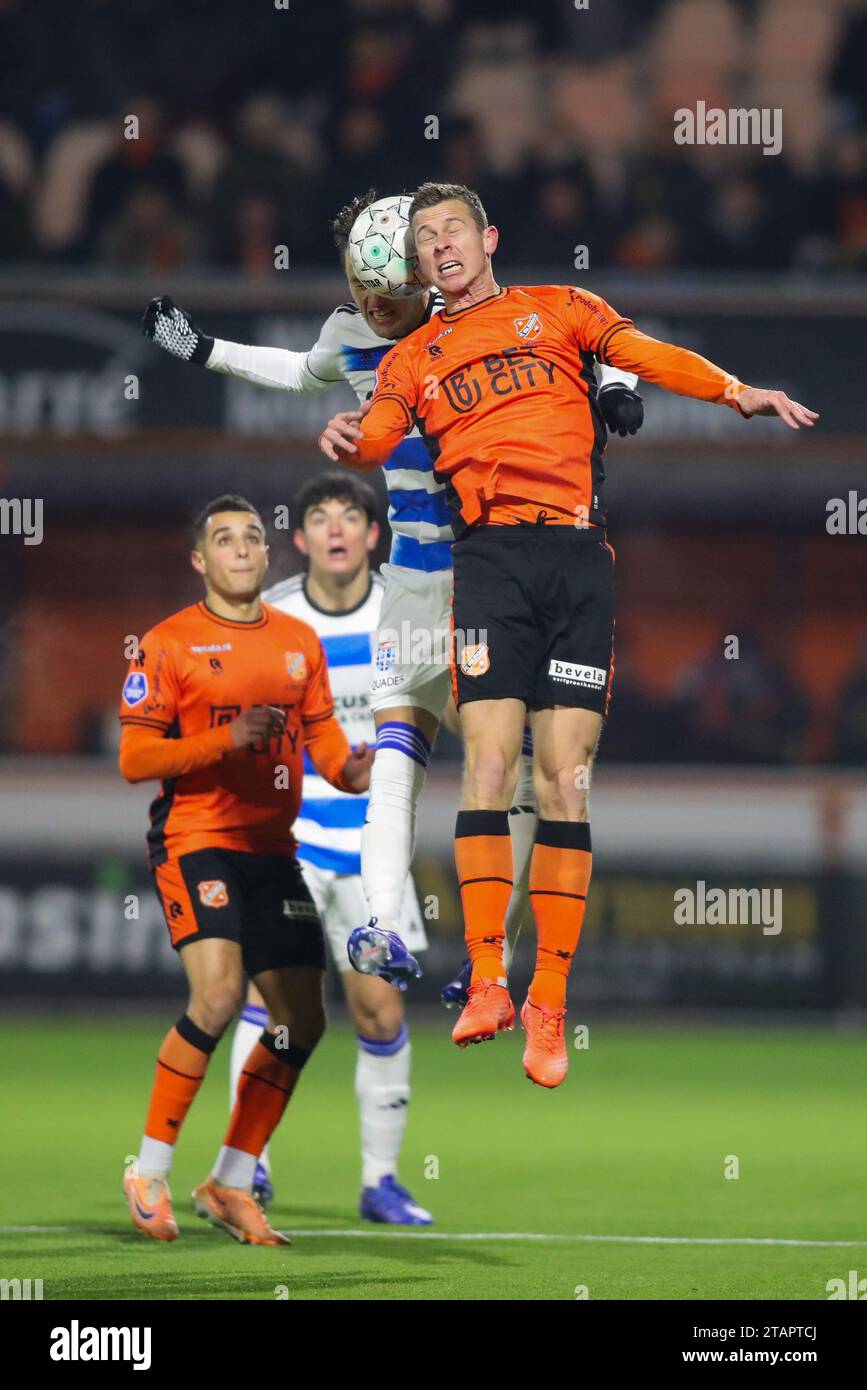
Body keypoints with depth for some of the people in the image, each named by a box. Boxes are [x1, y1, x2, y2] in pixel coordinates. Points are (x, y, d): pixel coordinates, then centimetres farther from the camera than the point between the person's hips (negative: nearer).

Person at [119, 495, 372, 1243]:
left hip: (272, 849, 6)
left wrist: (350, 769, -7)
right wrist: (227, 738, -21)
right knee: (219, 993, -24)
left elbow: (323, 733, 17)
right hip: (194, 838, -6)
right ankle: (150, 1171, -11)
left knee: (303, 1018, 3)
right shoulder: (168, 643, -4)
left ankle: (230, 1183, 17)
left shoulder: (299, 641, 12)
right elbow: (134, 759, -8)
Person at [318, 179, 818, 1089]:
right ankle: (487, 982, -15)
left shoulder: (560, 310, 18)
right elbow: (377, 438, 5)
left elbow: (644, 355, 5)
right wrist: (349, 441, -18)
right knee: (490, 761, -14)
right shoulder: (413, 358, 20)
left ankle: (549, 1008, -5)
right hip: (489, 553, 0)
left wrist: (735, 392, -11)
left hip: (577, 551, 0)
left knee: (565, 779, -5)